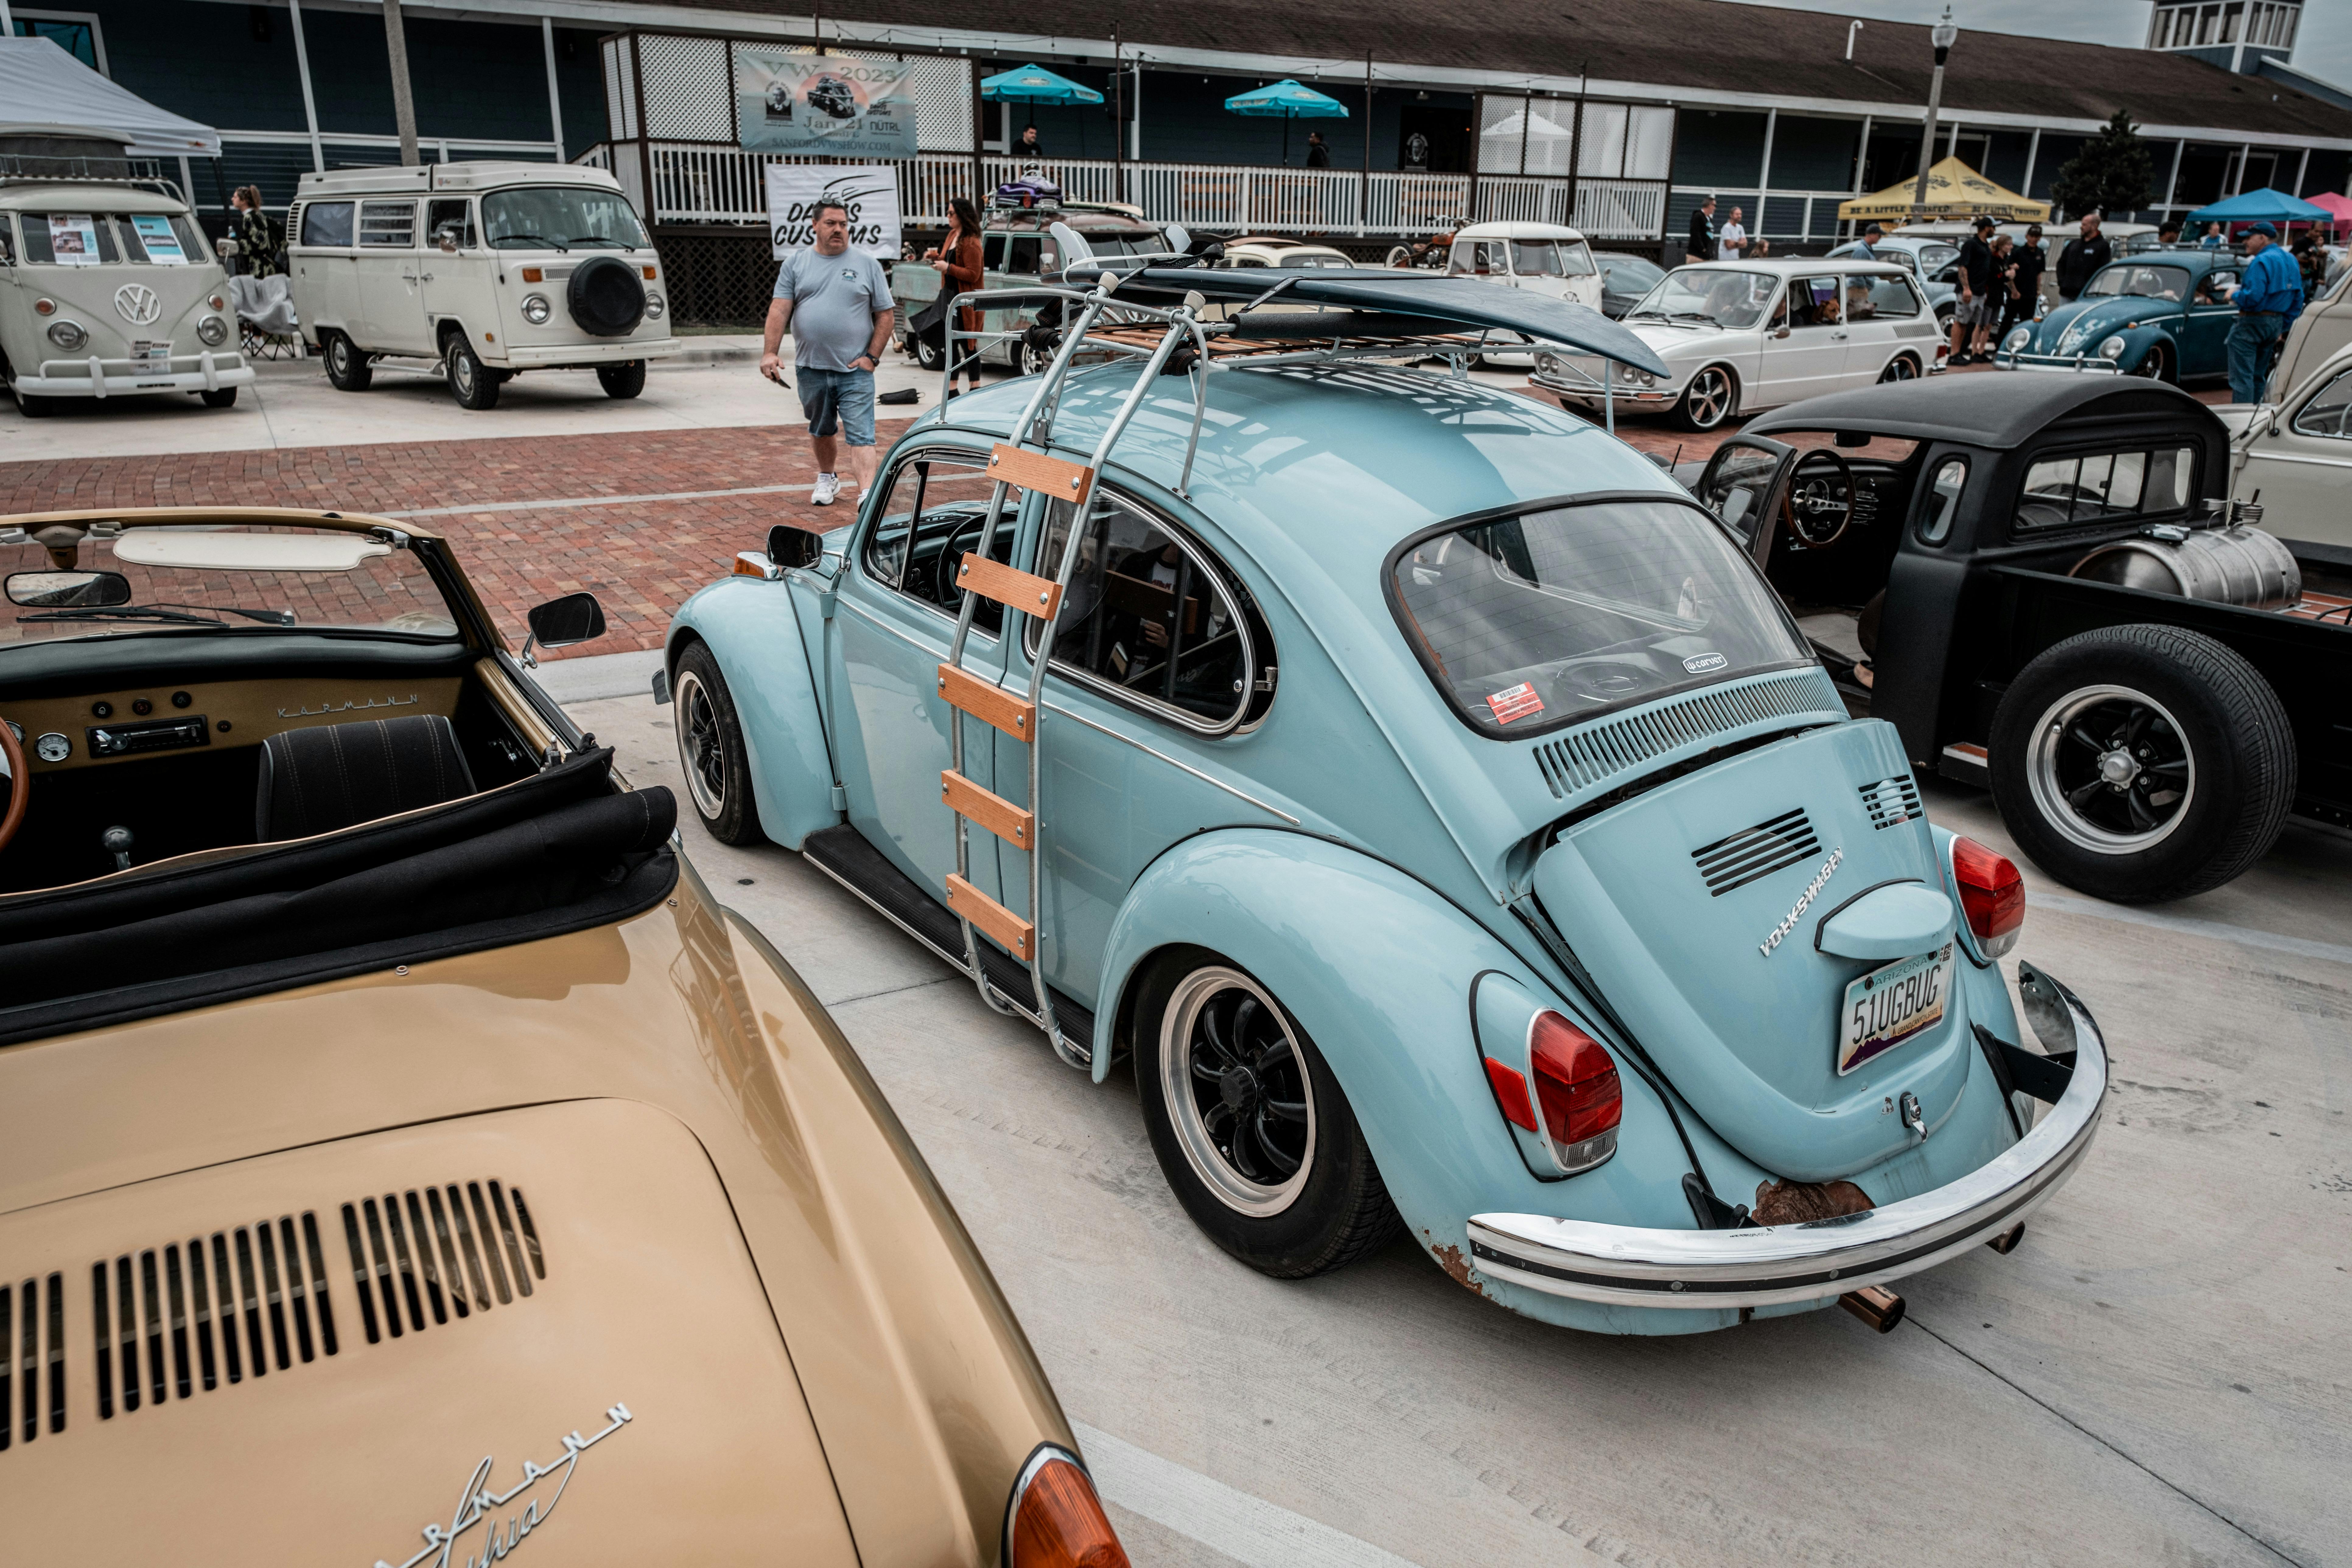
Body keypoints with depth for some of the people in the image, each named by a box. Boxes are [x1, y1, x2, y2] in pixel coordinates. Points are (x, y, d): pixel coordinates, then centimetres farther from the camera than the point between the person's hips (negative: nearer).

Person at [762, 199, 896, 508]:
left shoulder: (868, 265, 4)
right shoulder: (796, 263, 7)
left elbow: (885, 314, 3)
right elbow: (779, 310, 1)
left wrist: (872, 357, -6)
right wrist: (770, 353, -11)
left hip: (855, 370, -2)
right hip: (811, 368, 3)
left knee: (861, 435, -11)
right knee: (821, 430, 19)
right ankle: (827, 478, 40)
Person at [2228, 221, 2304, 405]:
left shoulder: (2261, 262, -16)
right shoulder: (2290, 261, 14)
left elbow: (2253, 297, -25)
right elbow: (2298, 299, 17)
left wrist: (2236, 294, -5)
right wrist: (2283, 327, 20)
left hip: (2252, 322, -9)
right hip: (2276, 323, 9)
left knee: (2242, 377, -9)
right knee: (2258, 376, 17)